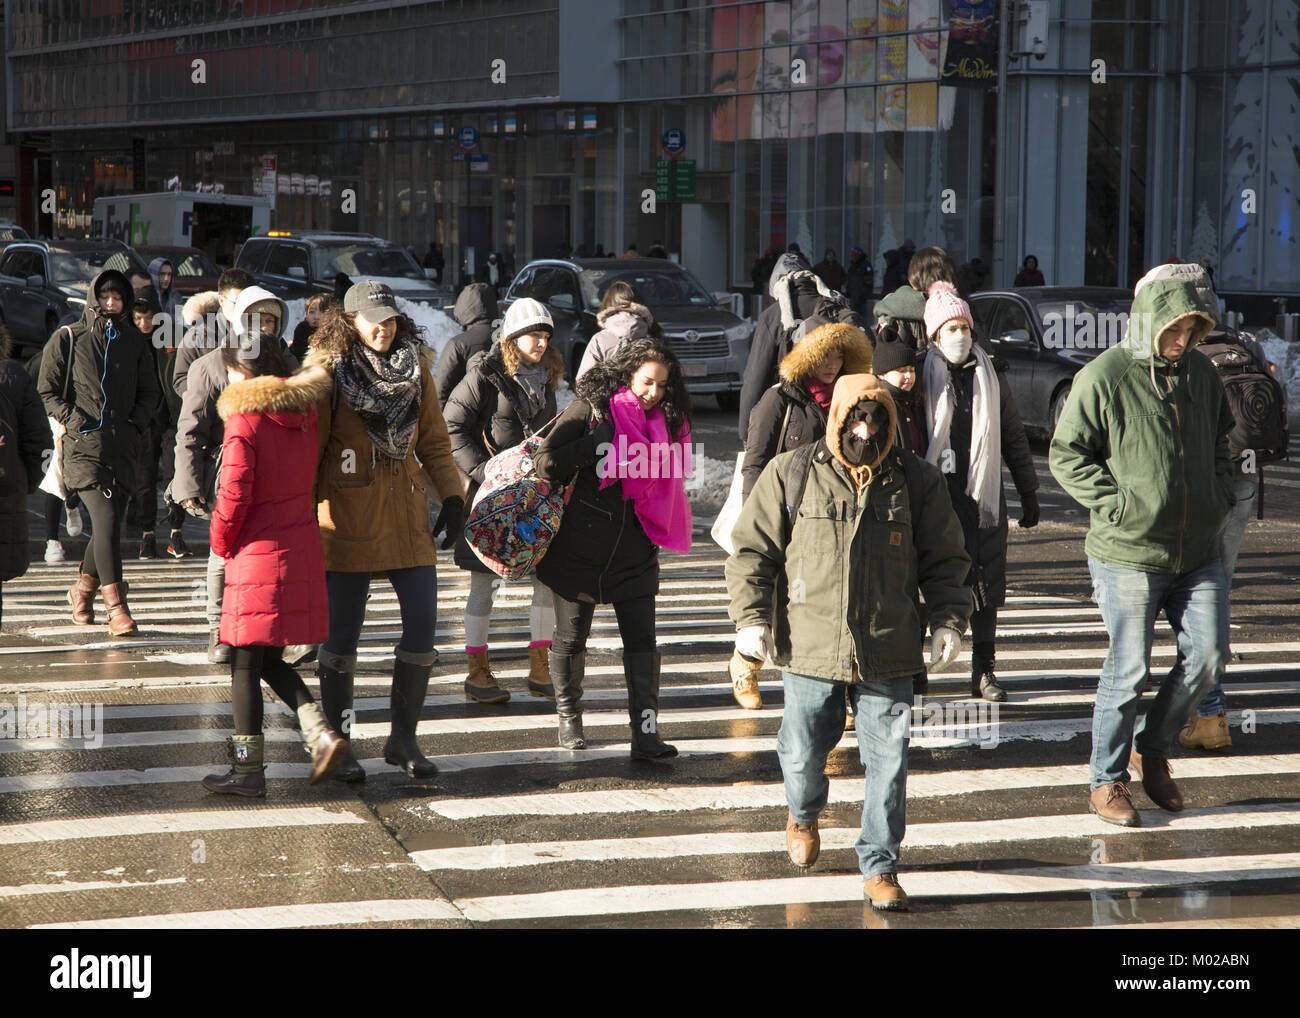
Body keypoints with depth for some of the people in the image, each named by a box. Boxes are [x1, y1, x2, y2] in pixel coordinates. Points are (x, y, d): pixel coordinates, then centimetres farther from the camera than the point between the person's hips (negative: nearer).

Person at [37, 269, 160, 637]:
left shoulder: (134, 342, 13)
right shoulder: (67, 339, 4)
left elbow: (149, 391, 20)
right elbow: (48, 390, 6)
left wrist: (137, 422, 3)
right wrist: (74, 420, -6)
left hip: (122, 448, 4)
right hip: (84, 446, -4)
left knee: (109, 522, 9)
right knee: (106, 517, -17)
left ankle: (84, 586, 34)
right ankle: (116, 606, -18)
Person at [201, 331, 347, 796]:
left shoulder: (244, 420, -13)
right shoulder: (303, 414, 7)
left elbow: (235, 492, -17)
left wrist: (221, 542, -2)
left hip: (260, 552, -7)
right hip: (303, 549, 7)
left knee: (245, 662, 3)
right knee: (269, 659, 18)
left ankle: (248, 769, 7)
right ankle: (321, 733, 3)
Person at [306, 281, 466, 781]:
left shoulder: (416, 368, 10)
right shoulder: (328, 371, -3)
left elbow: (433, 441, 16)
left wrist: (452, 496, 5)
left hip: (406, 515, 4)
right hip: (347, 517, -4)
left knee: (423, 622, -1)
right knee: (342, 632, -1)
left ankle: (403, 739, 13)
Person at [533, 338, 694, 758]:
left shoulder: (663, 423, 8)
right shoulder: (589, 411, -7)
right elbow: (545, 462, -12)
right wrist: (592, 447, -22)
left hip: (633, 552, 3)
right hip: (580, 546, -3)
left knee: (642, 640, -5)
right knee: (571, 637, 8)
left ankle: (645, 733, -7)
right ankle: (568, 718, 27)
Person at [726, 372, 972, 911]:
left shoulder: (917, 482, 3)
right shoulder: (790, 474, 0)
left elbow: (944, 561, 11)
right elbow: (752, 550, 3)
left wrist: (948, 621, -1)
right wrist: (751, 618, -5)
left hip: (888, 654, 0)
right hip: (810, 646, 0)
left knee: (888, 761, 1)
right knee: (804, 752, 13)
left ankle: (881, 867, 16)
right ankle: (803, 816, 47)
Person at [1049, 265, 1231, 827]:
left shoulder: (1201, 371, 8)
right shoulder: (1102, 377, -10)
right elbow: (1066, 455, -7)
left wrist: (1220, 495, 7)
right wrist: (1117, 505, -15)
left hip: (1199, 552, 6)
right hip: (1128, 553, -5)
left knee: (1207, 655, 5)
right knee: (1128, 670, -1)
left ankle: (1153, 751, 26)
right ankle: (1106, 780, 15)